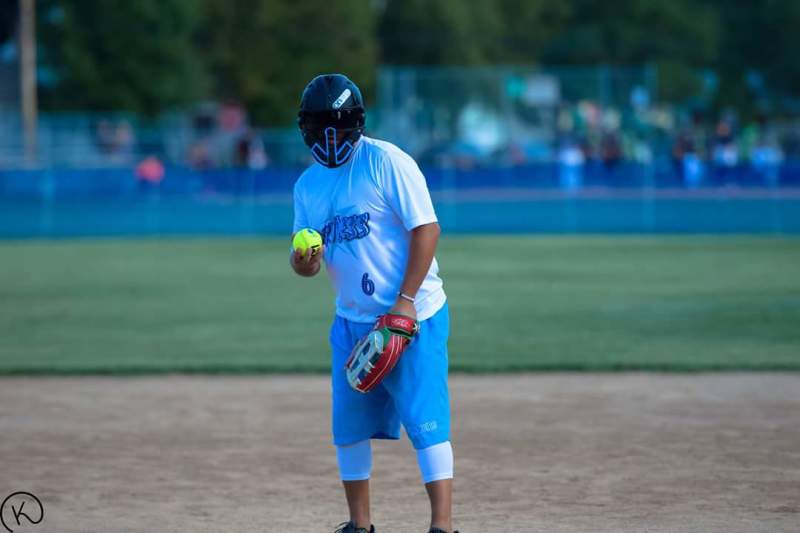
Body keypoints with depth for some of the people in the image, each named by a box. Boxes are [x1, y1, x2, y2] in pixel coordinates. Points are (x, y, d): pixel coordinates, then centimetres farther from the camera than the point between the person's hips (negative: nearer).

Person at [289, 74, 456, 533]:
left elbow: (426, 229, -16)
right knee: (349, 426, 10)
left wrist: (405, 301, -20)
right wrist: (303, 263, -16)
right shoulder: (308, 185, 8)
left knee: (426, 421, -11)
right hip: (352, 320, 7)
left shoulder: (386, 162, -12)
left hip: (414, 315, -7)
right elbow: (308, 259, 10)